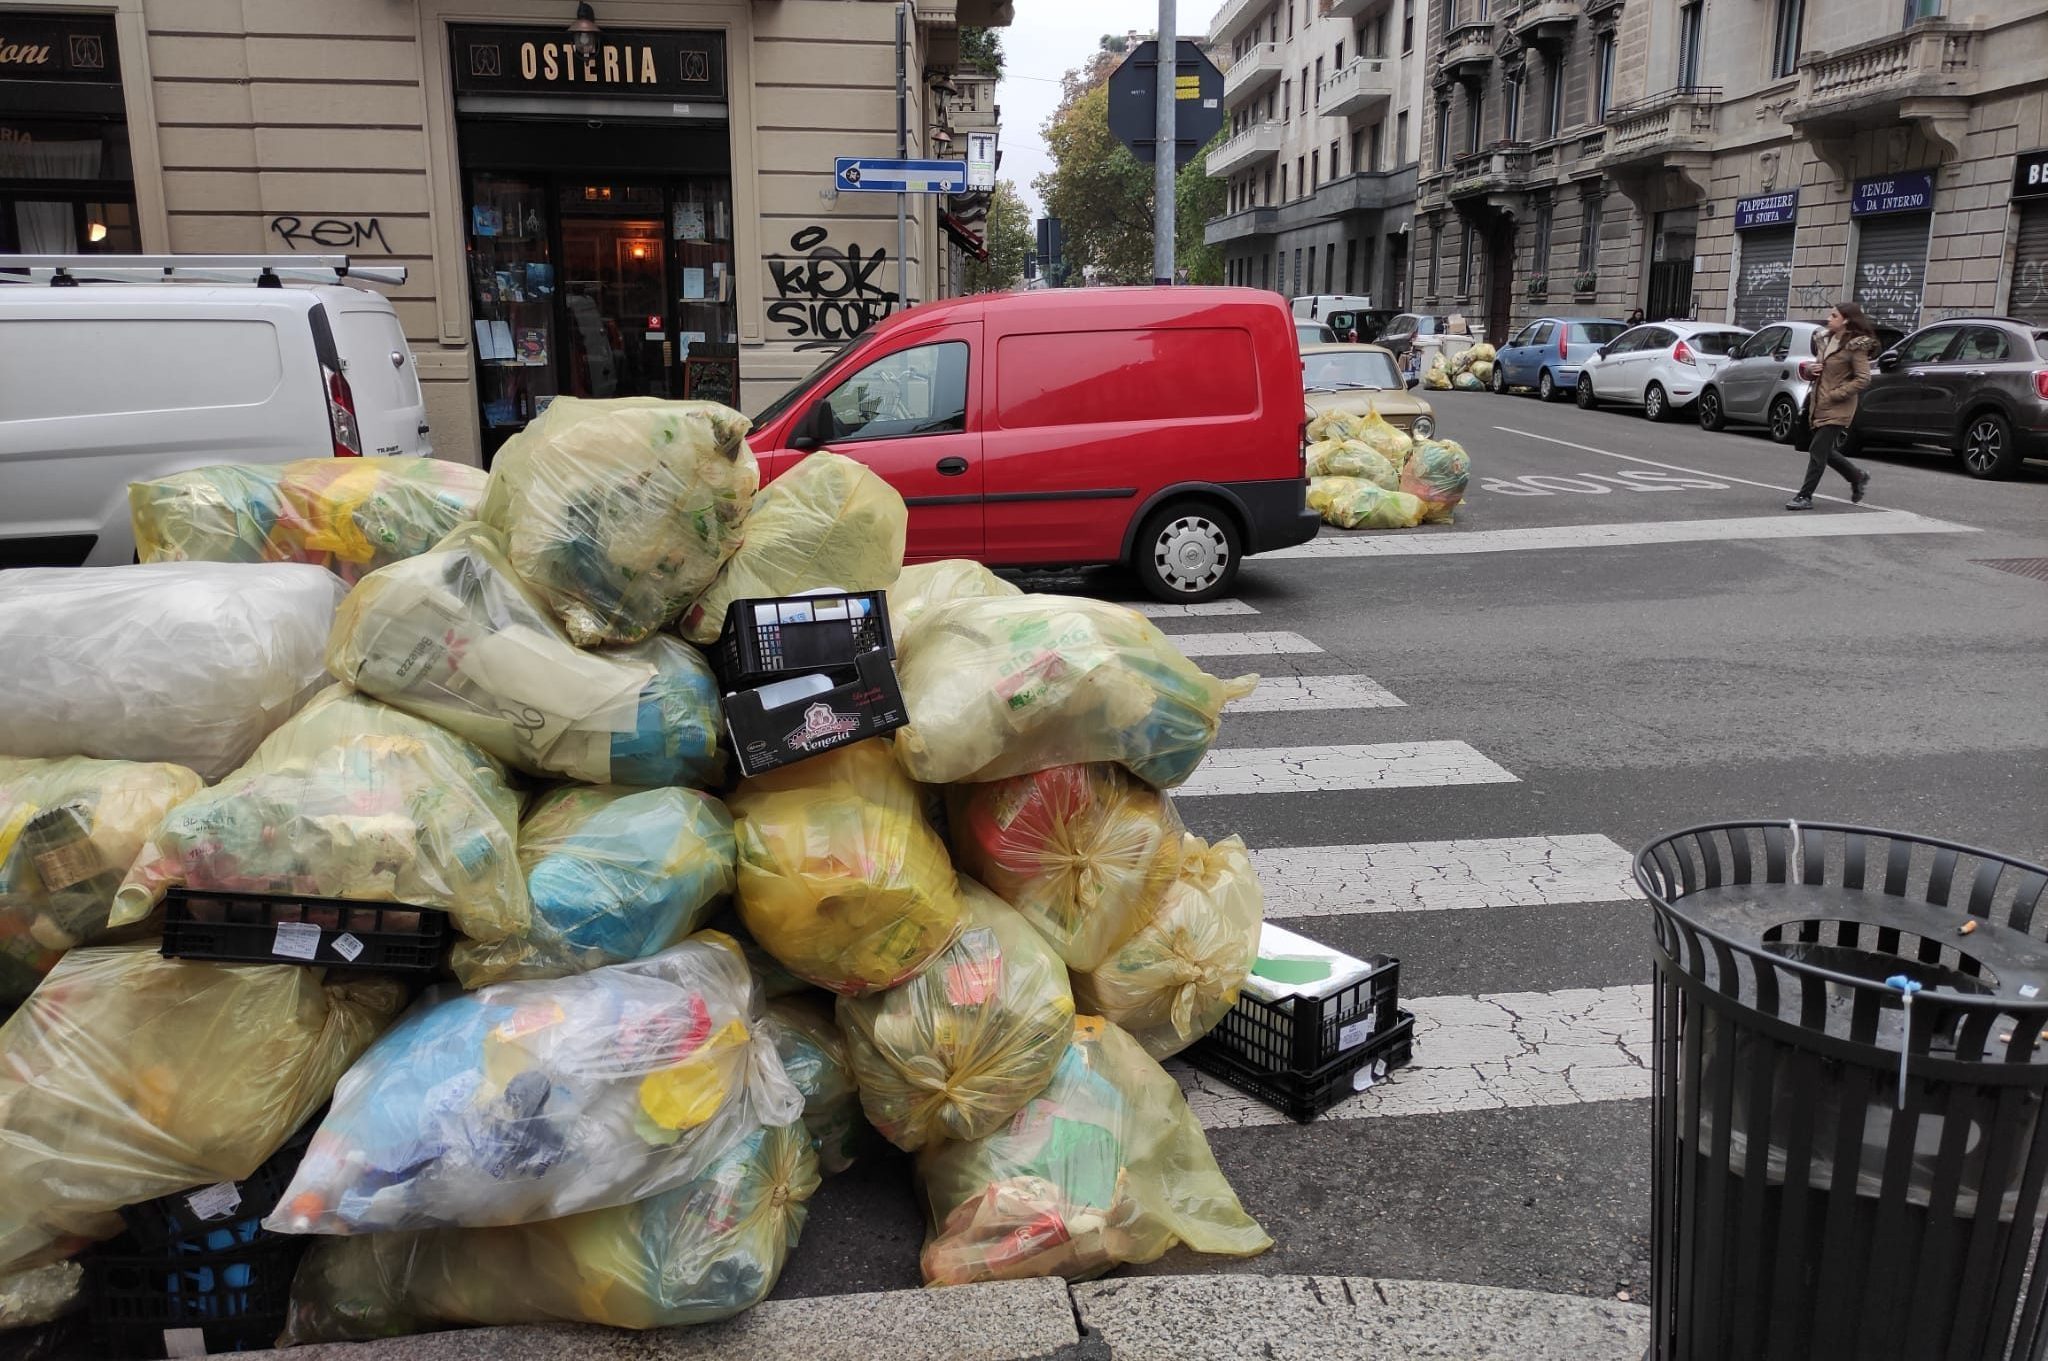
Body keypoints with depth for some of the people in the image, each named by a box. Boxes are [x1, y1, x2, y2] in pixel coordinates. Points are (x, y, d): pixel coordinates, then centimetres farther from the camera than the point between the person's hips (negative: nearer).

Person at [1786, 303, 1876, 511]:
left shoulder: (1855, 346, -11)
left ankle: (1805, 497, -4)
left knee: (1818, 451, -8)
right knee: (1824, 451, 14)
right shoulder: (1824, 339, 11)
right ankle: (1858, 477, 34)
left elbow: (1863, 379, -14)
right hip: (1820, 405, 8)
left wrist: (1835, 395, -18)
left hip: (1837, 409, -8)